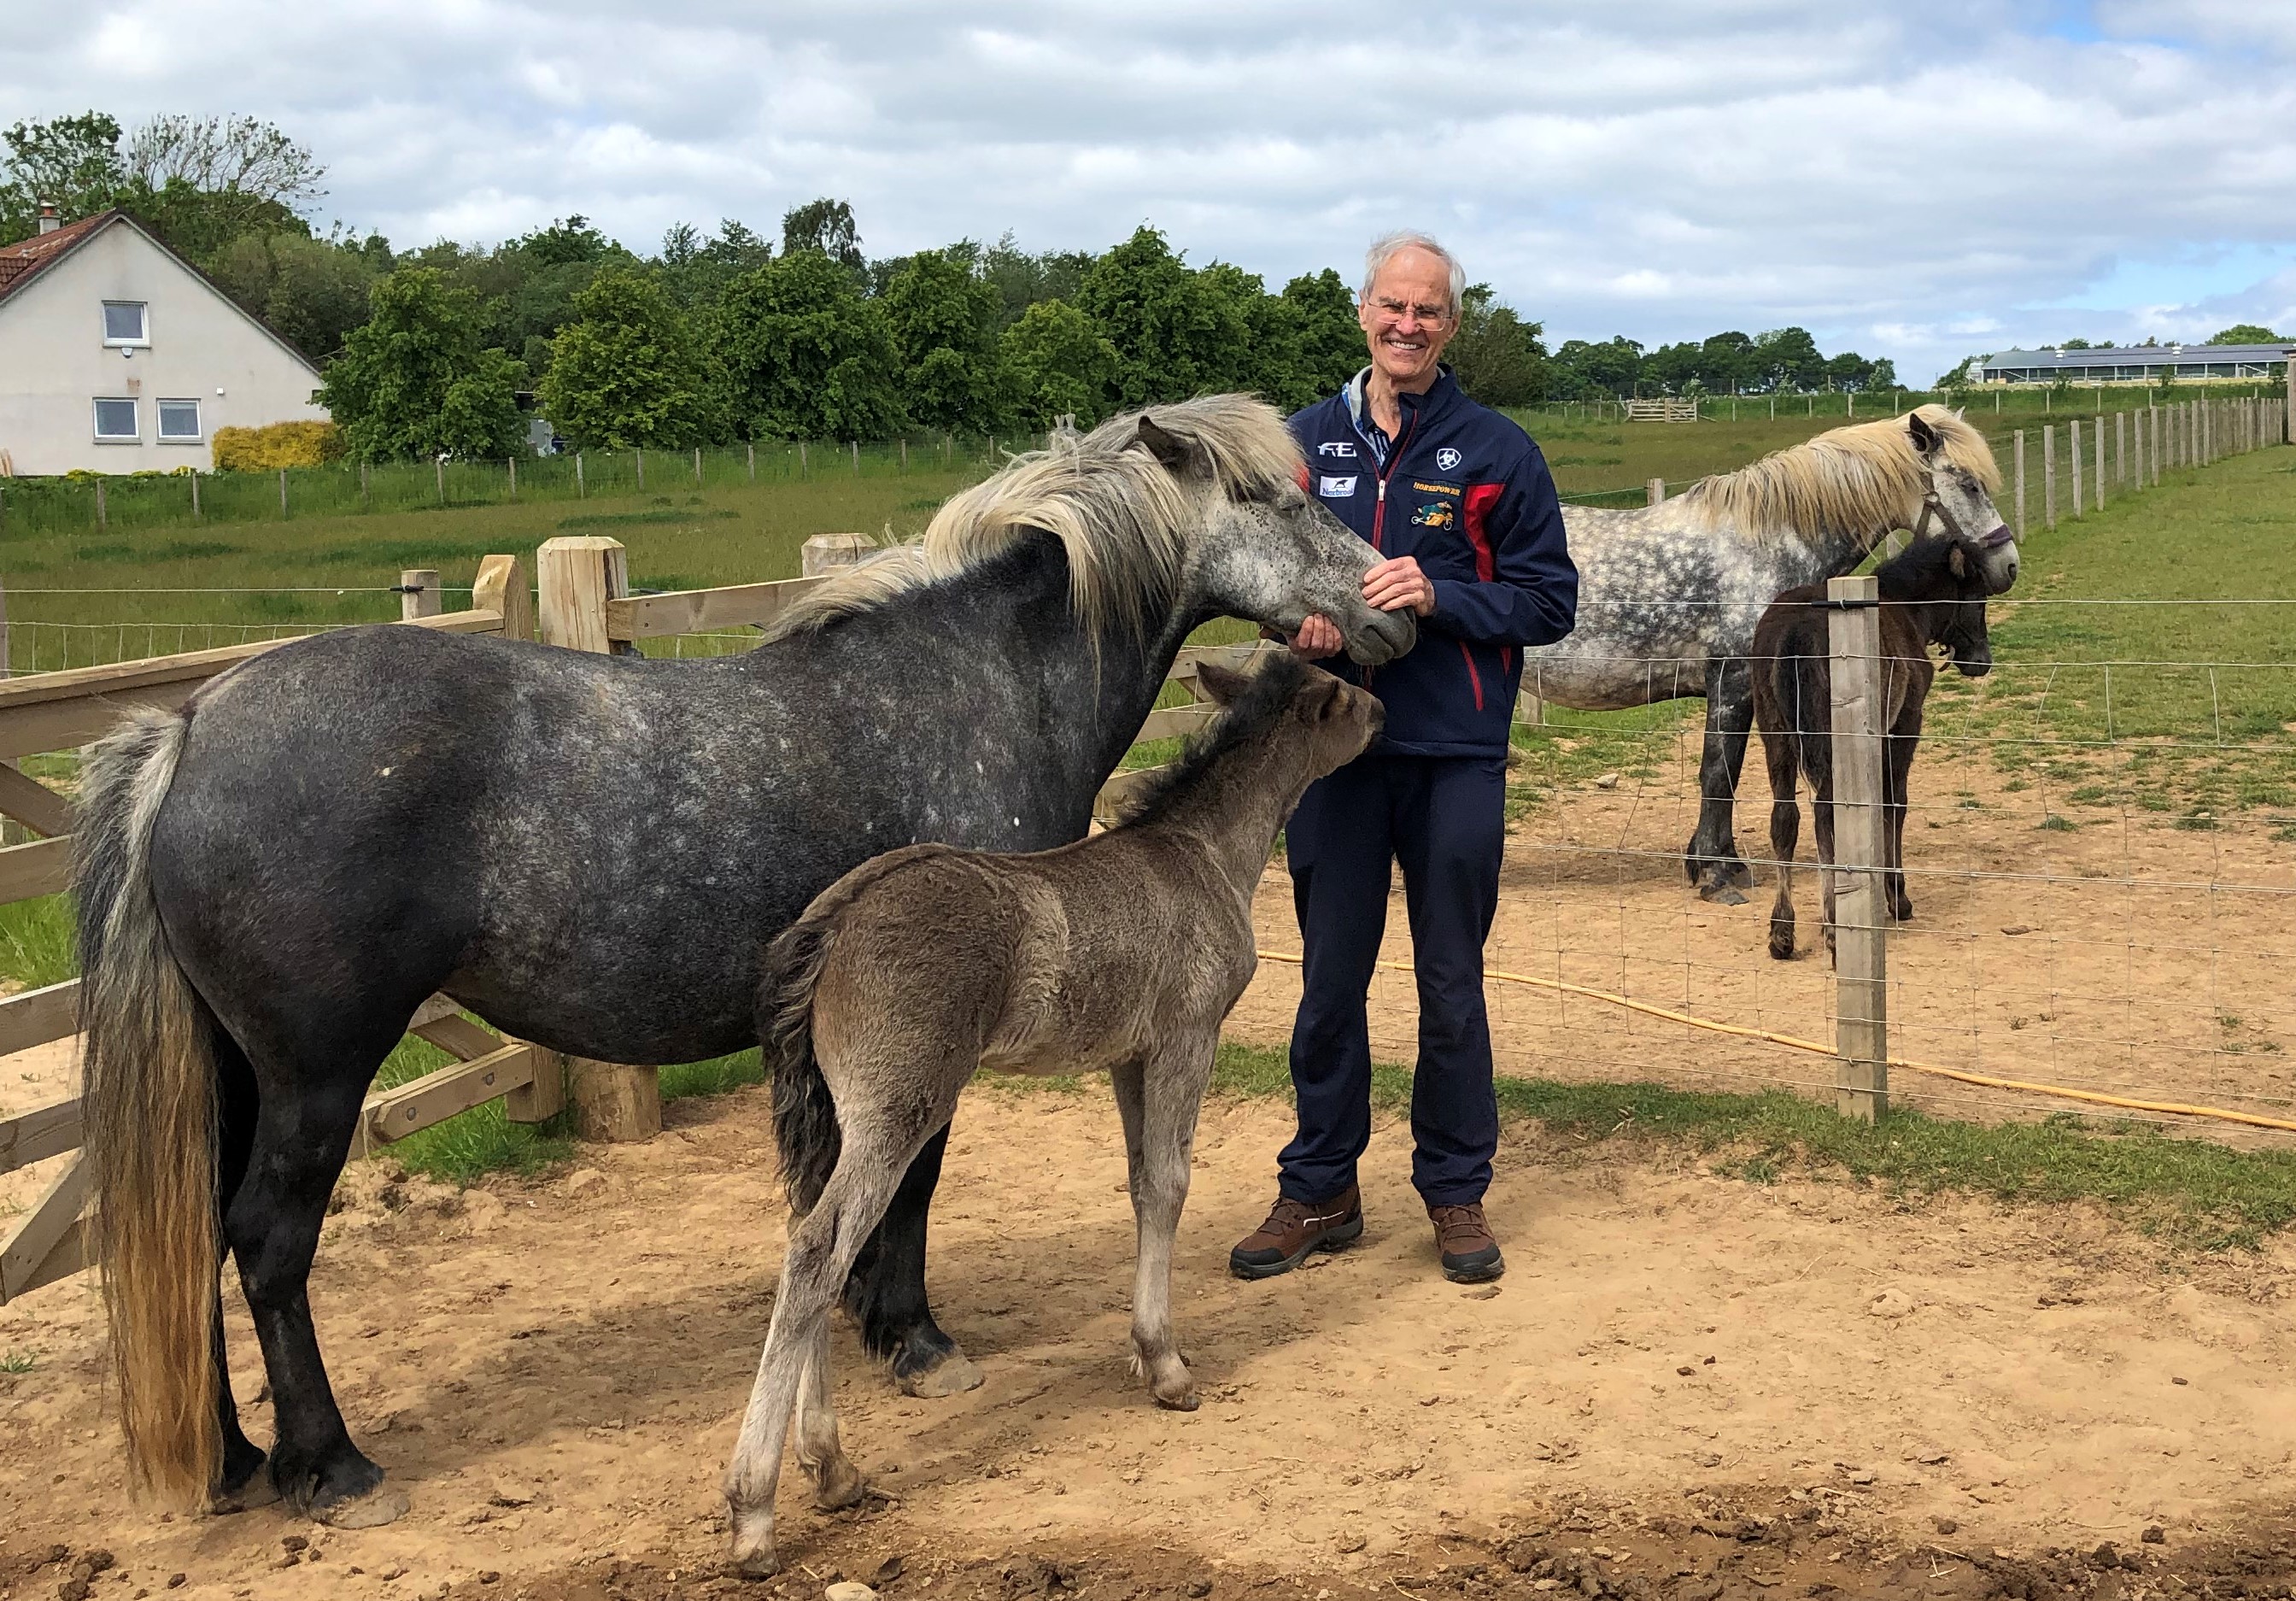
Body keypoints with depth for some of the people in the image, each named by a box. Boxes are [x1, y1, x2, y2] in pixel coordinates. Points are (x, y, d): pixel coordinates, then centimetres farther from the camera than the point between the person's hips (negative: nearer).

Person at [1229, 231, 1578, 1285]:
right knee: (1329, 980, 9)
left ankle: (1457, 1191, 21)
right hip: (1335, 750, 2)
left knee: (1451, 984, 7)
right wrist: (1295, 616, -9)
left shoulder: (1496, 450, -1)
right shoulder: (1304, 442, 6)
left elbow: (1549, 600, -3)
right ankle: (1319, 1190, 21)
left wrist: (1438, 597, -18)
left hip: (1456, 759, -2)